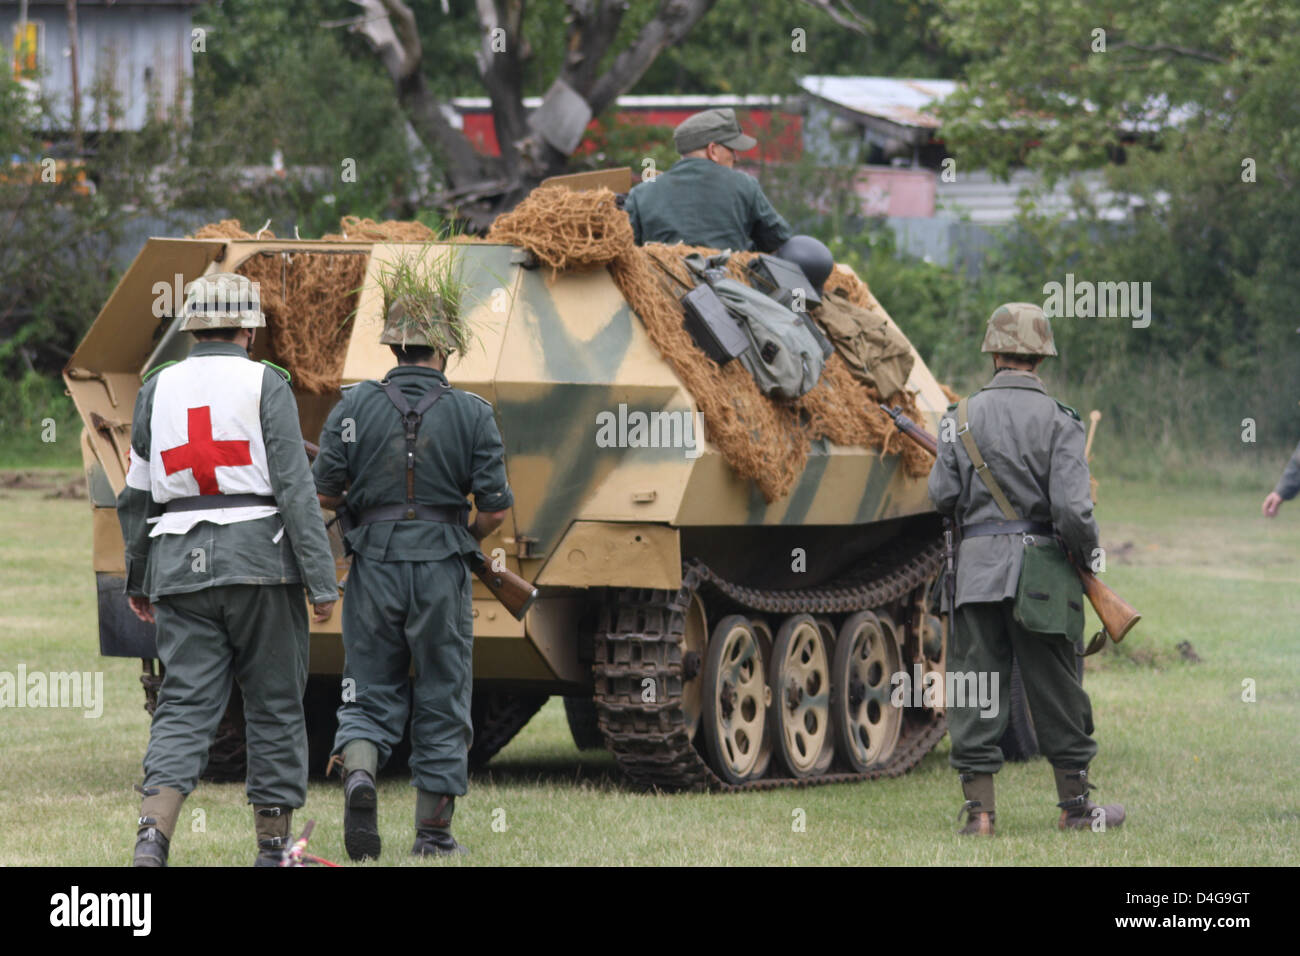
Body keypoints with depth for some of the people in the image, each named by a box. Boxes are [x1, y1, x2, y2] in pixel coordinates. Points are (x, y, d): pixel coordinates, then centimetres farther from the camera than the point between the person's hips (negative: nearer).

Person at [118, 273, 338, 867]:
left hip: (179, 566, 3)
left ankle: (153, 830, -22)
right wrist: (322, 581, -8)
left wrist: (137, 578, 24)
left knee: (185, 706, -1)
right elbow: (295, 486, -9)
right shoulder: (264, 384, -2)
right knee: (275, 703, 8)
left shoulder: (158, 388, 9)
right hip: (259, 560, -3)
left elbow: (136, 493, 13)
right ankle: (273, 846, 11)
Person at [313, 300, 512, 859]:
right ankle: (433, 833, 11)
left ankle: (358, 771, -21)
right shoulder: (472, 414, -2)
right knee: (441, 703, 9)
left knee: (370, 694, 9)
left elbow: (324, 493, -2)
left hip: (375, 562, 1)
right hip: (441, 570, -1)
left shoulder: (355, 406, 0)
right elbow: (495, 508, -4)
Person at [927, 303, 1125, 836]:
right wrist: (1087, 553, 4)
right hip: (1042, 572, -2)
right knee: (1056, 693, 9)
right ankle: (1075, 807, 17)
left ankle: (979, 811, 1)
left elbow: (943, 496, 2)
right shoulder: (1057, 421, -7)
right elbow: (1072, 509, -14)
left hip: (976, 568, 2)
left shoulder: (963, 417, 1)